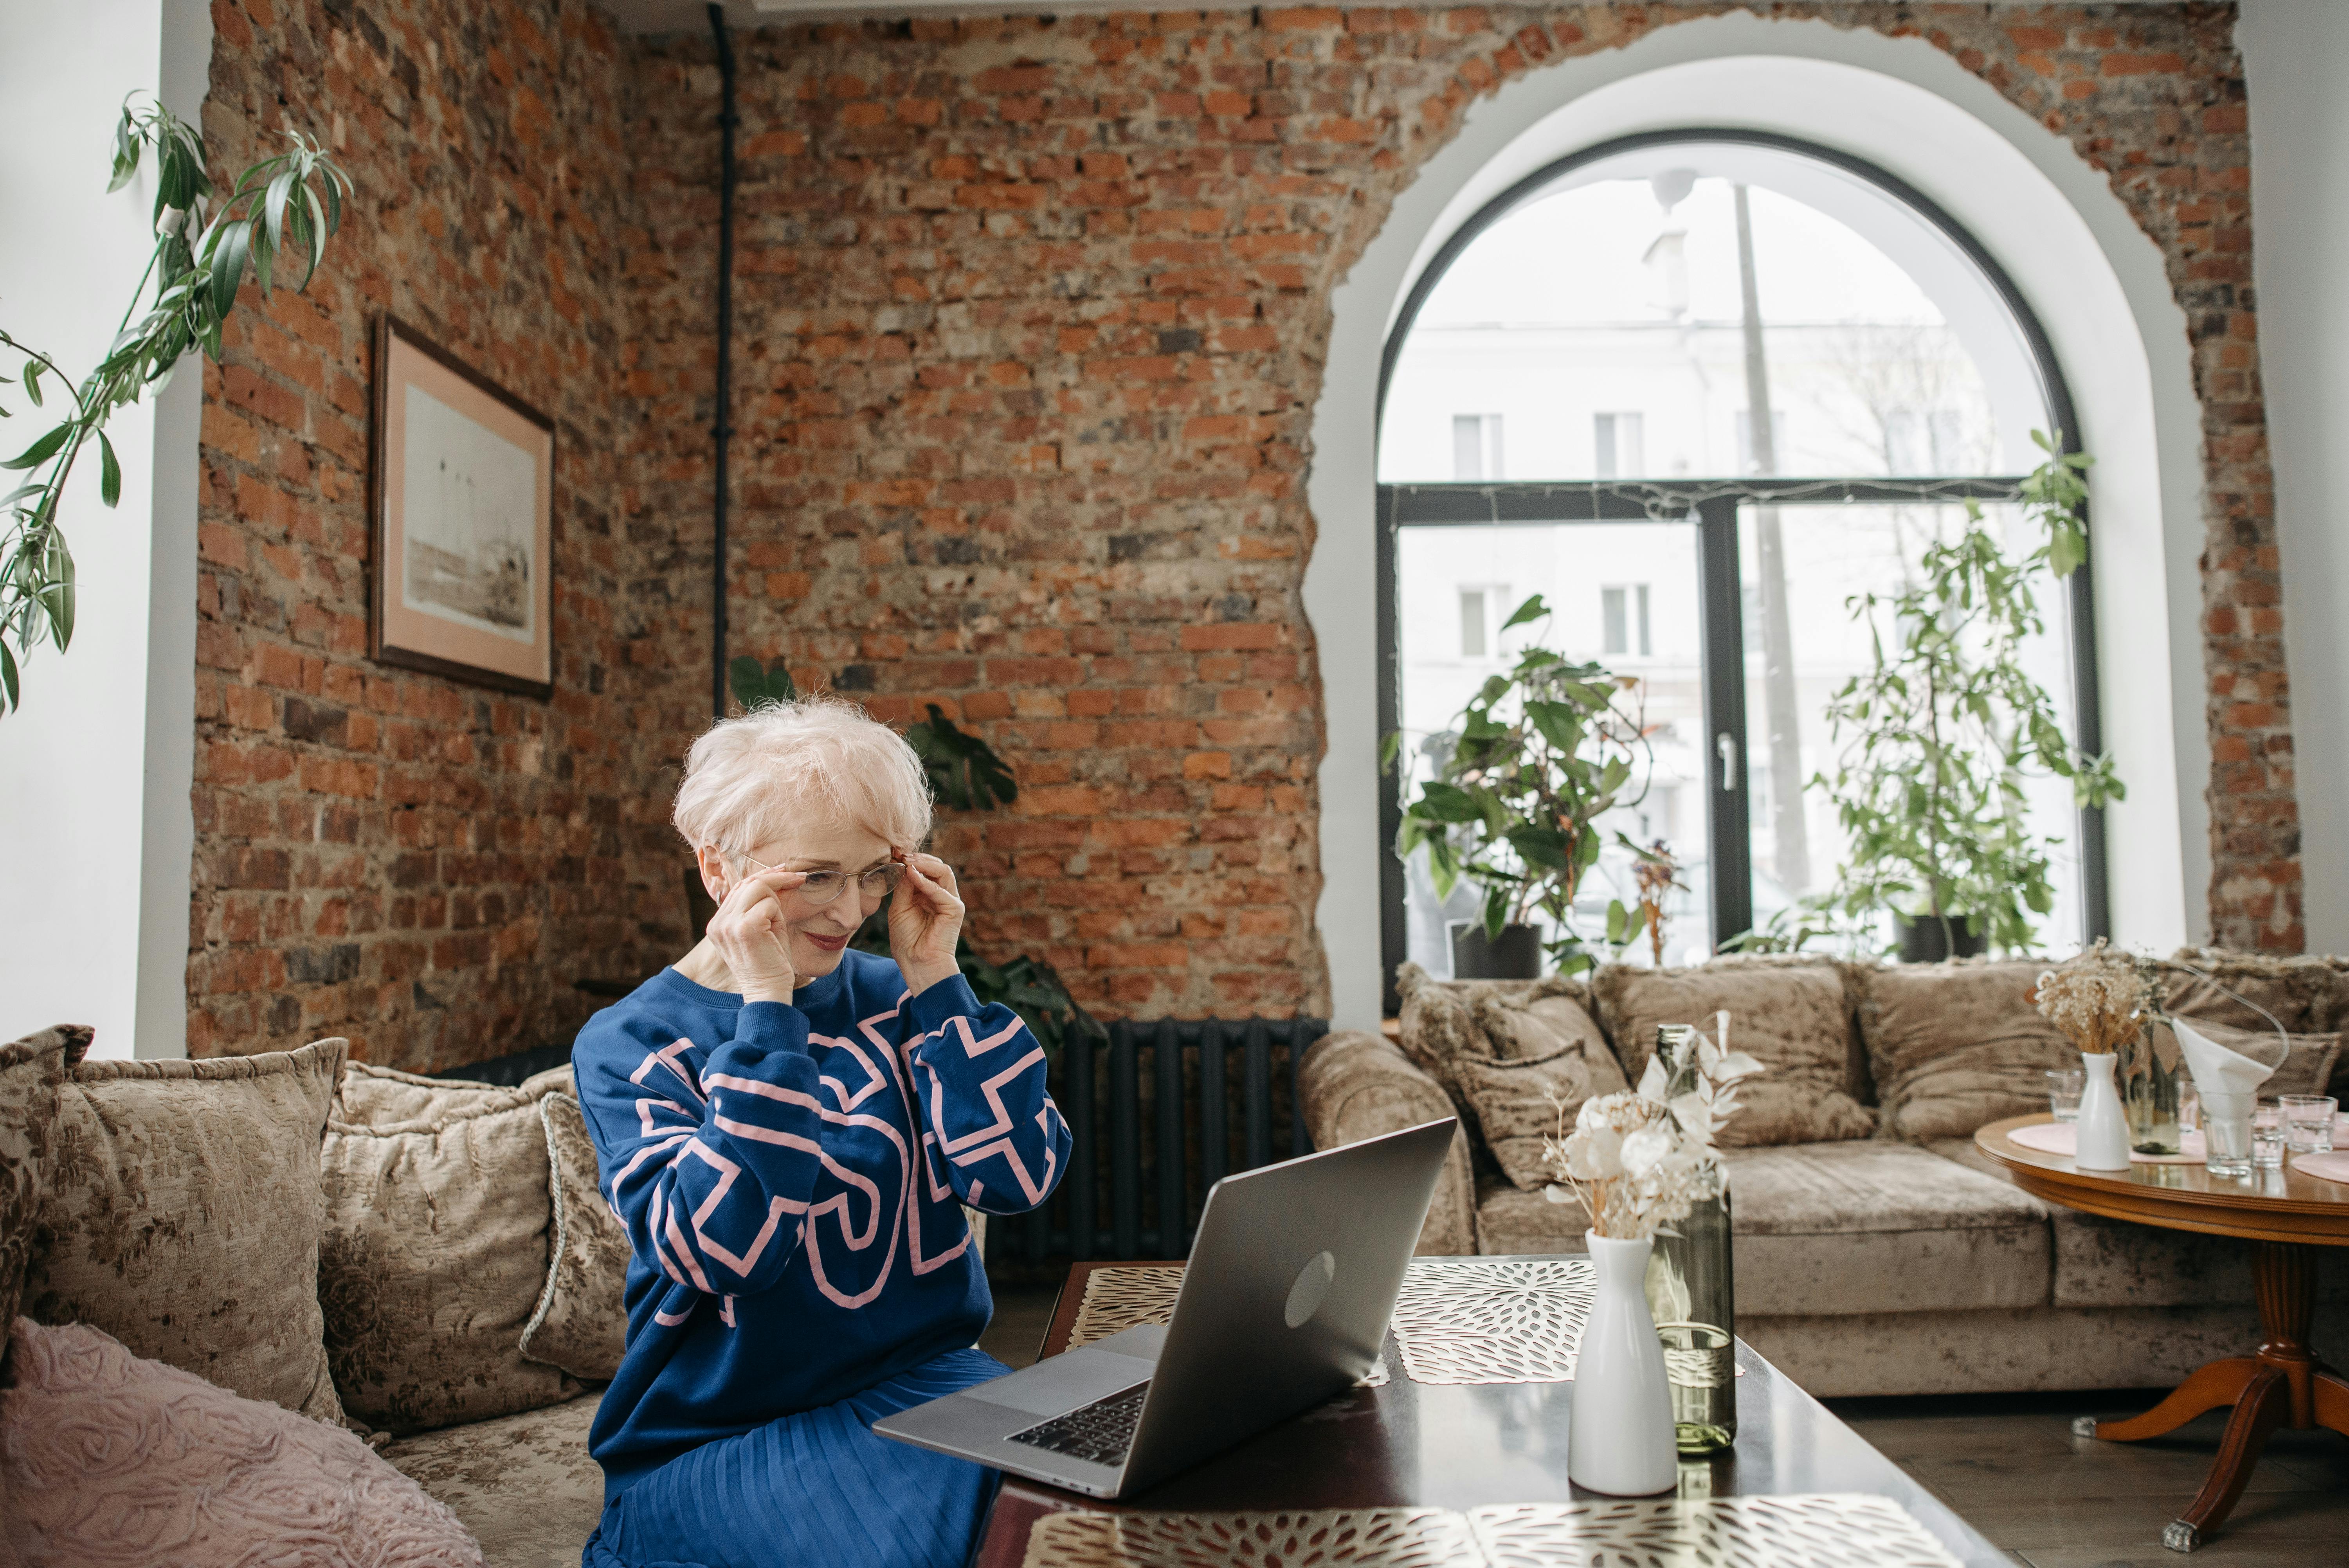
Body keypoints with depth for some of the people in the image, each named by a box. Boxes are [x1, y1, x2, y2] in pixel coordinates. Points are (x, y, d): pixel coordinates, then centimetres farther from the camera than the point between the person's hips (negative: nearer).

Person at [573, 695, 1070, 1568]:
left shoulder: (893, 999, 4)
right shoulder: (627, 1045, -5)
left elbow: (1017, 1178, -7)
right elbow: (722, 1250, -20)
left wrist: (936, 982, -10)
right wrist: (767, 1005, -21)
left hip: (922, 1382, 3)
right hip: (718, 1432, -3)